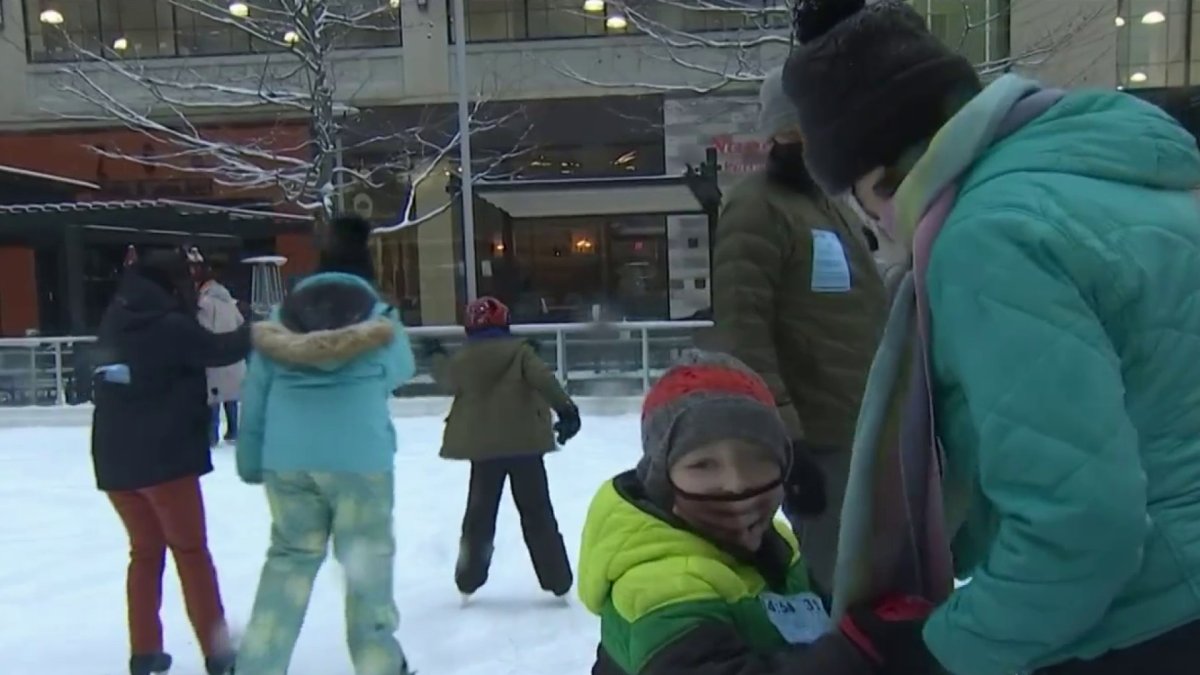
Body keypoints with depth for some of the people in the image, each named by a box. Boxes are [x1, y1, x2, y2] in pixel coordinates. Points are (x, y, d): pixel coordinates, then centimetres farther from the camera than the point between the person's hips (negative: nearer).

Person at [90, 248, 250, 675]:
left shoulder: (117, 321, 9)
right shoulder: (171, 326, -12)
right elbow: (220, 350, -7)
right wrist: (255, 329, 7)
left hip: (115, 459, 6)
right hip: (164, 458, -6)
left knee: (145, 551, 18)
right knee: (191, 552, 4)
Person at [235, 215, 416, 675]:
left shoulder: (279, 318, 7)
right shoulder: (380, 320, -1)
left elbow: (254, 395, 9)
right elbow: (401, 370, 15)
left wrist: (251, 460, 16)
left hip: (287, 460, 3)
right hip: (360, 459, -3)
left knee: (289, 558, 17)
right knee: (367, 561, 10)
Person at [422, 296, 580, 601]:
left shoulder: (461, 359, 2)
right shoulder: (519, 350, -5)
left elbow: (447, 379, 24)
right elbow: (544, 379, -20)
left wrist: (437, 355, 44)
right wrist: (565, 408, -26)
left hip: (482, 447, 2)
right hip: (525, 443, -2)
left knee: (480, 513, 16)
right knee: (538, 513, 6)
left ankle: (468, 582, 23)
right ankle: (558, 582, 8)